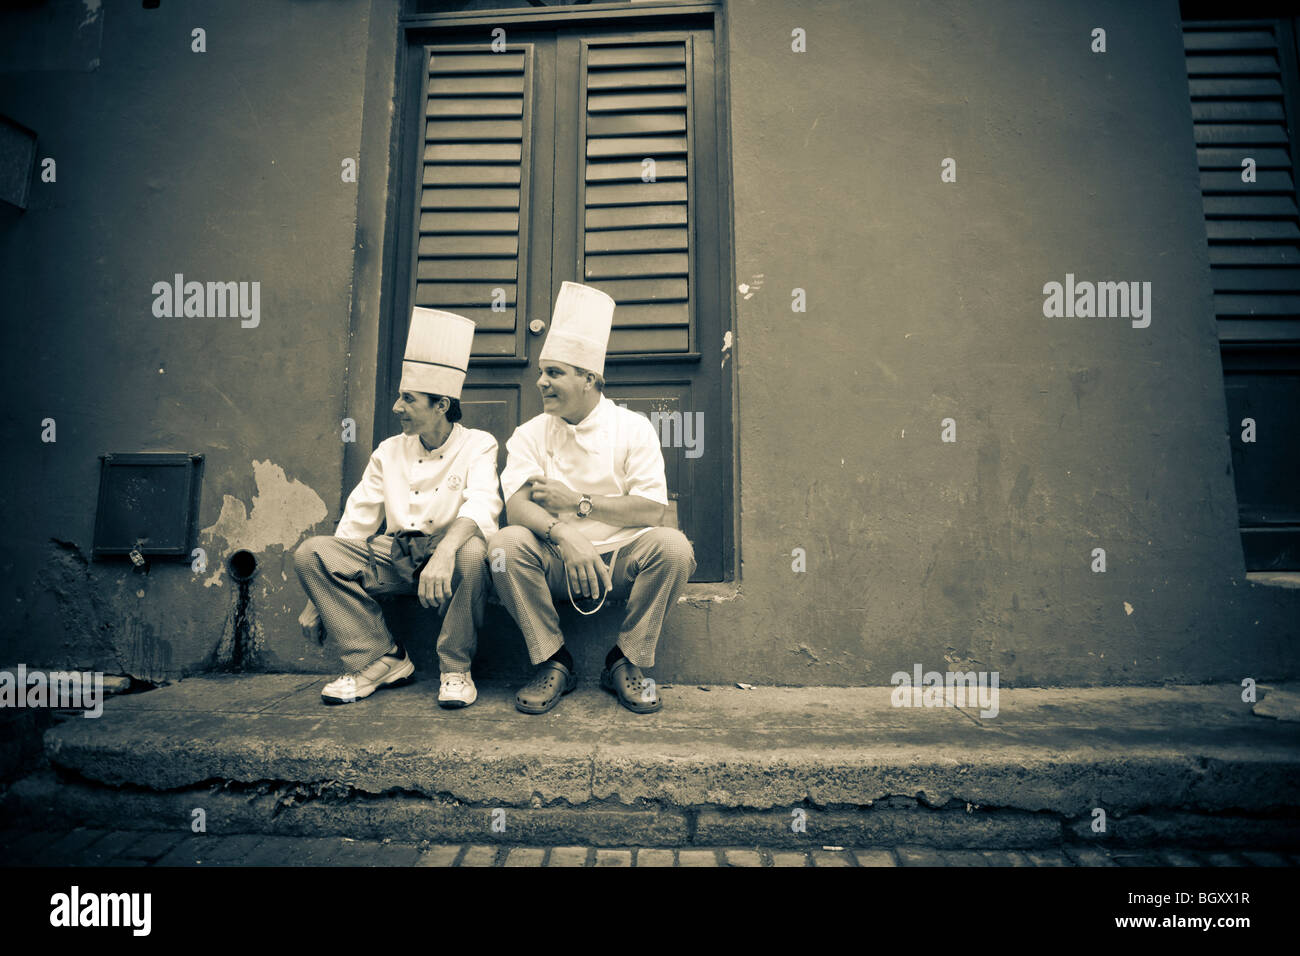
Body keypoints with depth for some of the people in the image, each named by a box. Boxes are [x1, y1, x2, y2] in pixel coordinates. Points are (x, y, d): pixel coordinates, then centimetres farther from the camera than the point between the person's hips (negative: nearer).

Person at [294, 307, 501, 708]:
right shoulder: (389, 452, 8)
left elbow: (481, 505, -24)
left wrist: (444, 552, -44)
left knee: (473, 552, -38)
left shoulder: (478, 446, -5)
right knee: (311, 552, -13)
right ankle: (380, 660, -6)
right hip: (396, 558, 5)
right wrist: (316, 598, 7)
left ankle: (455, 668, -16)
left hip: (451, 555, -4)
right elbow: (356, 523, 9)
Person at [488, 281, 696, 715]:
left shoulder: (633, 428, -2)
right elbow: (517, 507, -11)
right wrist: (563, 535, -32)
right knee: (505, 543, -27)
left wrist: (577, 503, -14)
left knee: (672, 545, -29)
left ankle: (626, 662, -8)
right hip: (557, 562, 1)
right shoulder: (530, 434, 3)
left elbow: (650, 511, -10)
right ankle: (553, 662, -8)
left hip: (622, 557, -1)